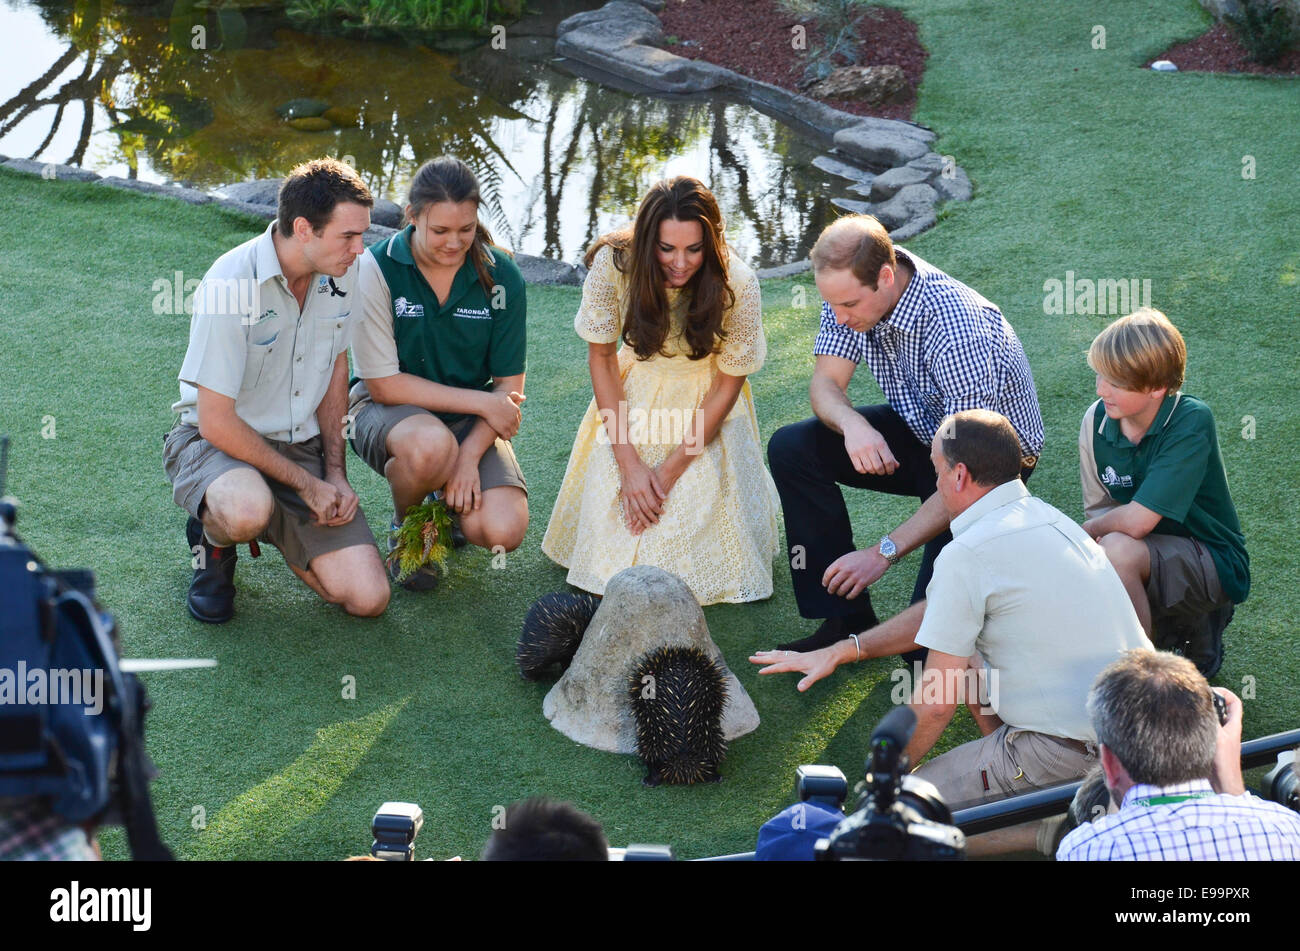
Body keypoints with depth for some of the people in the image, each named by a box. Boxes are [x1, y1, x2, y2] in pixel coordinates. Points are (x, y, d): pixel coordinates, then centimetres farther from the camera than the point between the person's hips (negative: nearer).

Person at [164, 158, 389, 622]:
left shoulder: (343, 271, -5)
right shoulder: (232, 284, -24)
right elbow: (216, 422, -21)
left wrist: (335, 472, 3)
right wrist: (306, 485, -15)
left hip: (300, 445, 5)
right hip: (215, 441, -5)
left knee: (368, 598, -10)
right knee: (248, 510, -42)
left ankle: (275, 528, 18)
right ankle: (213, 535, -2)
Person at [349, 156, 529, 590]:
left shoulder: (501, 275, -6)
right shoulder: (376, 270, -15)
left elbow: (509, 385, -3)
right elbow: (383, 383, -15)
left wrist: (470, 455, -19)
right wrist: (481, 402, -17)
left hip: (471, 422, 3)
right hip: (390, 410, -3)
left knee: (502, 532, -23)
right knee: (432, 444, -40)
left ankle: (447, 498, 16)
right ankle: (405, 523, -3)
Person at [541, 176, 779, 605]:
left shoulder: (737, 284, -26)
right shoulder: (614, 263, -23)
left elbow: (728, 385, -13)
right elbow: (600, 356, -9)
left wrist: (670, 471, -15)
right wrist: (629, 463, -14)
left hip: (707, 403, -2)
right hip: (634, 392, 2)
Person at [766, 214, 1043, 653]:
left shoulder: (959, 332, -37)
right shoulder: (849, 289, -16)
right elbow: (826, 382, -8)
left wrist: (882, 553, -38)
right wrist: (852, 425, -33)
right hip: (920, 429, 7)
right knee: (790, 449, -16)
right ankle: (847, 617, -6)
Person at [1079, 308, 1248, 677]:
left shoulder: (1192, 422, -24)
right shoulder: (1097, 420, -6)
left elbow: (1137, 520, -29)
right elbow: (1099, 510, 2)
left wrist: (1090, 531, -11)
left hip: (1212, 565, -7)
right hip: (1148, 556, 7)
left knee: (1119, 549, -35)